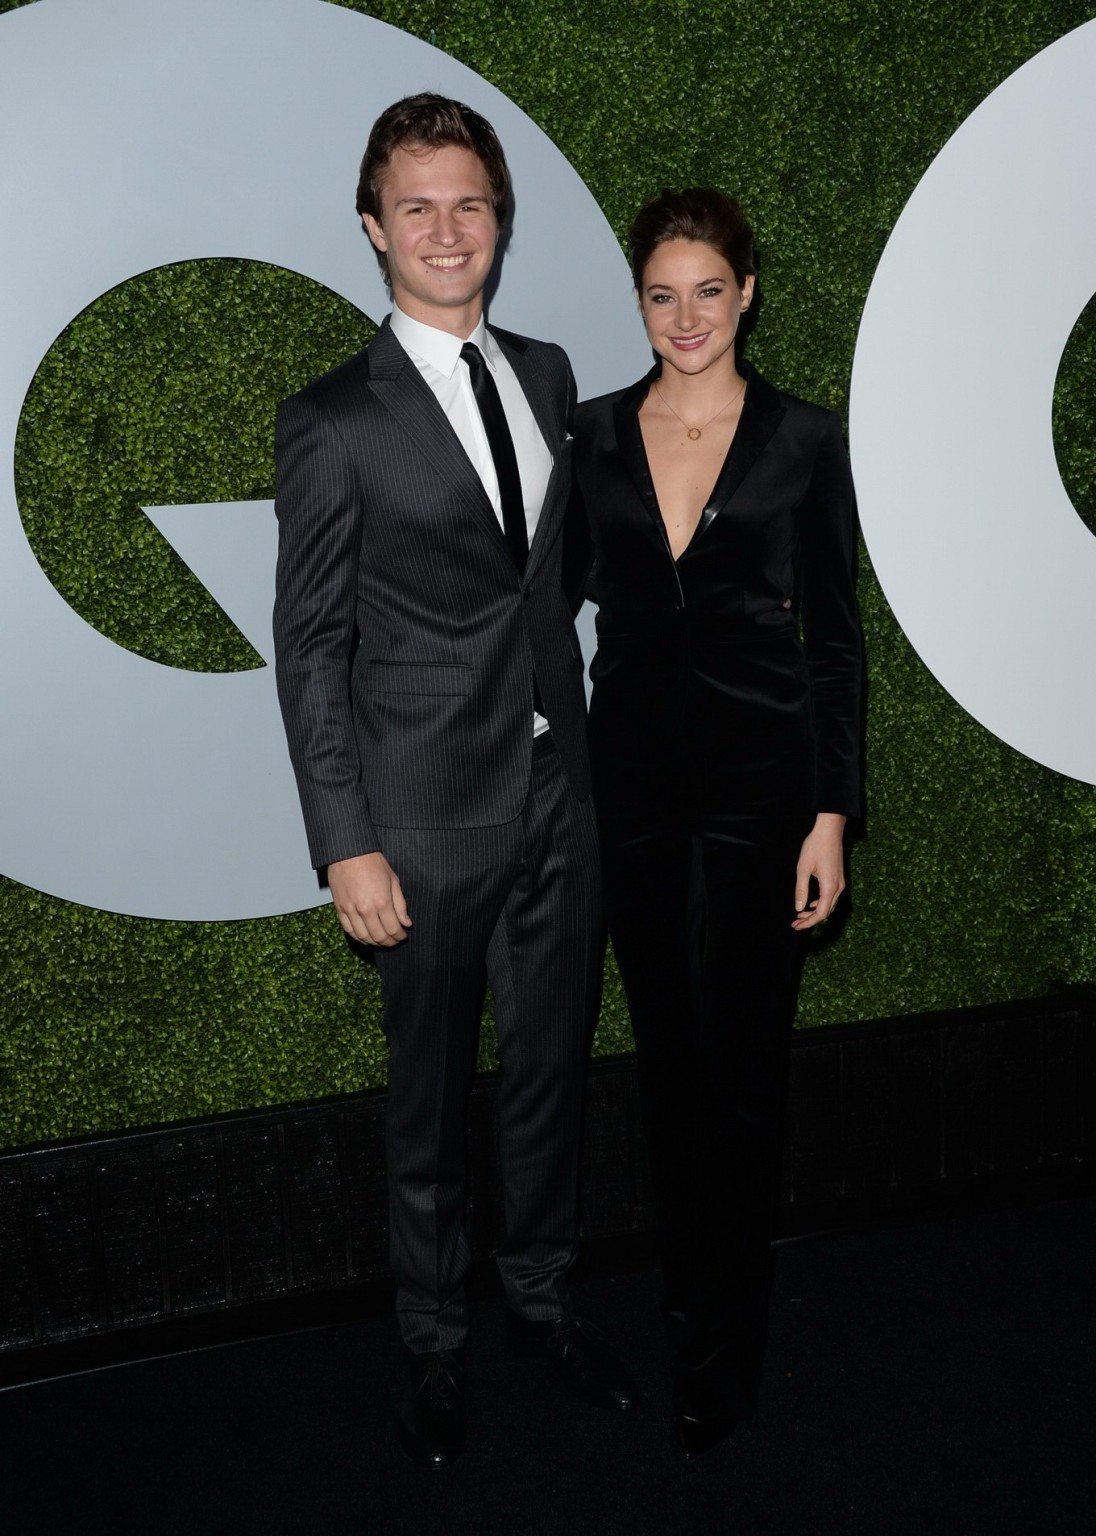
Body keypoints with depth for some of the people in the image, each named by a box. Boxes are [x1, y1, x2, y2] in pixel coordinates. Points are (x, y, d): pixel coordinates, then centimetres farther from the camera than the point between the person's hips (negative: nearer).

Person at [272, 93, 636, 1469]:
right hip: (432, 815, -5)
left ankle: (541, 1299, 39)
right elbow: (309, 645, -8)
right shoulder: (334, 420, -8)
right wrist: (346, 844, -11)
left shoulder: (546, 375, 9)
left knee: (552, 1071, 17)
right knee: (429, 1096, 11)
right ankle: (435, 1341, 32)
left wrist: (588, 747, 10)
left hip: (561, 796, 5)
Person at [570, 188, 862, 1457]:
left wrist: (831, 814, -7)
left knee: (737, 1064, 2)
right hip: (634, 778, 3)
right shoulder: (595, 435, 5)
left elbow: (833, 639, -2)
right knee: (665, 1056, 14)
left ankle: (725, 1347, 20)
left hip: (757, 780, -3)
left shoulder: (803, 440, -3)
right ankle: (687, 1295, 34)